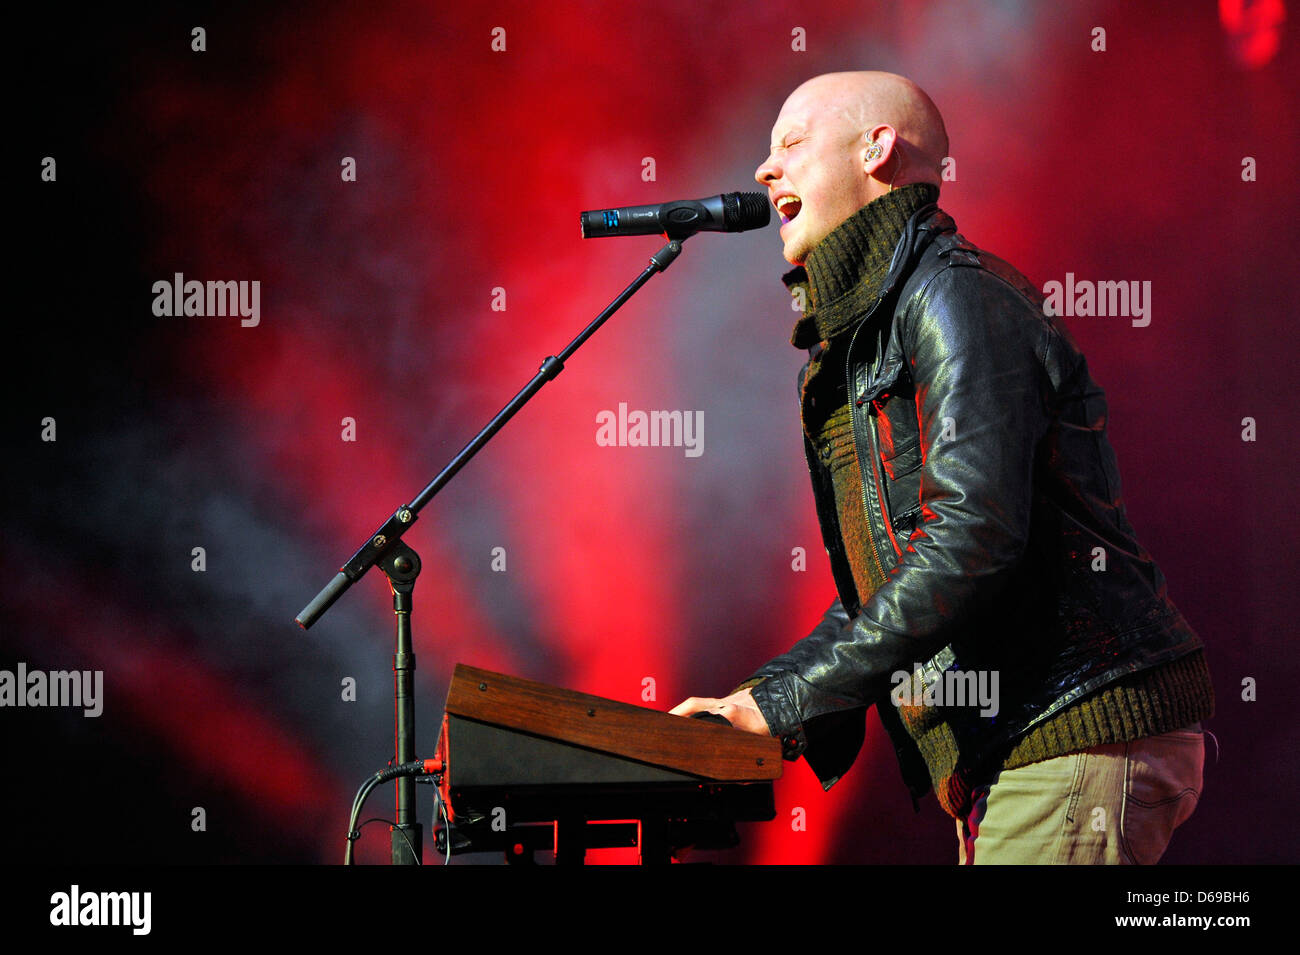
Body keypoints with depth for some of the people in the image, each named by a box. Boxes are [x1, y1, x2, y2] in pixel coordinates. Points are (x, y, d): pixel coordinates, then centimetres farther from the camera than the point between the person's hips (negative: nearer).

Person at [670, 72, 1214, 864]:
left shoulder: (959, 297, -9)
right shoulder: (861, 339, 22)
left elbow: (973, 538, -21)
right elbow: (885, 581, 25)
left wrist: (789, 697, -18)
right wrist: (771, 698, 9)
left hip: (1080, 736, -10)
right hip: (1010, 754, 10)